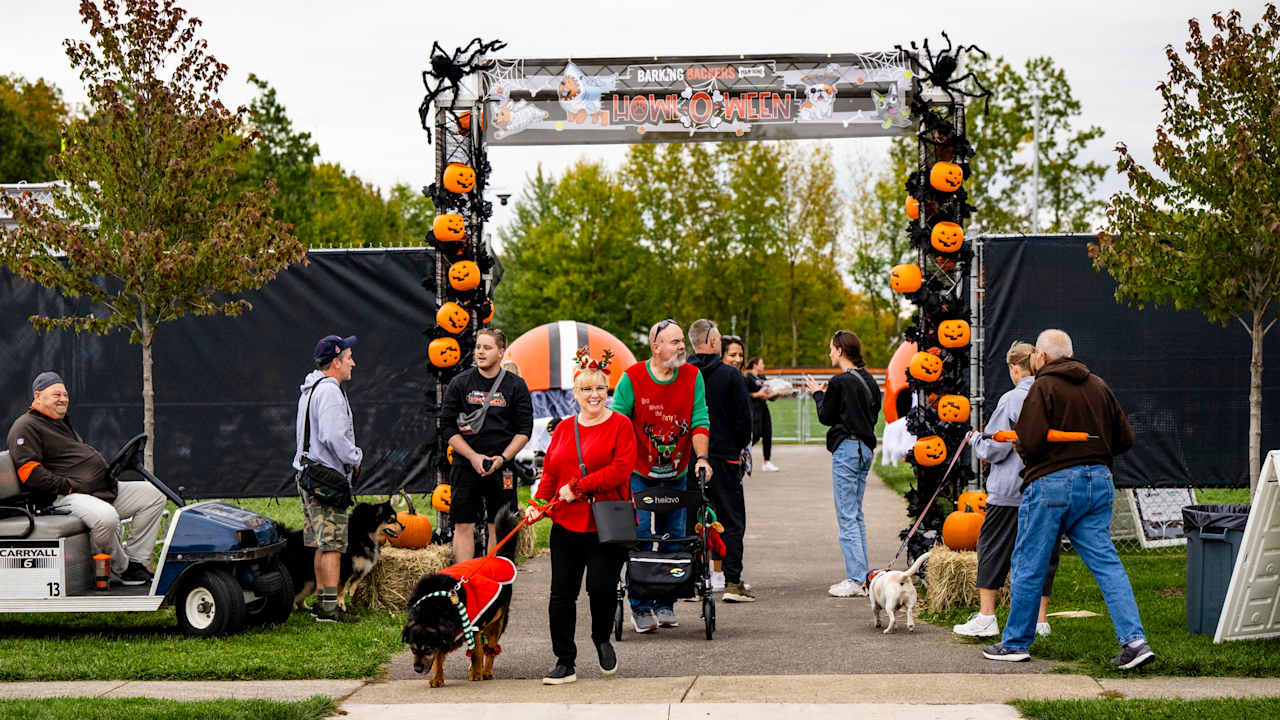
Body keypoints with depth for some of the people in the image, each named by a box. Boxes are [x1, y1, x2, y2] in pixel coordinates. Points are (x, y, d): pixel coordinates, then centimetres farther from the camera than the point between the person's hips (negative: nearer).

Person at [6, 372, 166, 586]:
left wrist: (107, 472, 15)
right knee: (106, 517, -39)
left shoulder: (62, 422, 27)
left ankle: (137, 562, -3)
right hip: (63, 497, -10)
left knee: (153, 496, 4)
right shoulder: (25, 428, -5)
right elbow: (29, 473, -17)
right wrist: (68, 486, -20)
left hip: (102, 490, 10)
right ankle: (120, 570, -14)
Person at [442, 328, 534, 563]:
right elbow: (448, 426, 1)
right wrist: (473, 456, -10)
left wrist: (502, 458, -10)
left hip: (501, 467, 0)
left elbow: (524, 430, 3)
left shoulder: (516, 385, 3)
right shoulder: (460, 383, 2)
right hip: (466, 465, 0)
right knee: (464, 526, -1)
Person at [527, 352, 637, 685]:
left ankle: (602, 638, 20)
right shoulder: (563, 429, 14)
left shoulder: (620, 425, -1)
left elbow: (620, 470, -12)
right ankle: (564, 663, 11)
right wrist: (538, 503, -2)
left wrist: (577, 487, -14)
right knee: (562, 593, 2)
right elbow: (550, 473, 15)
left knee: (601, 587, -11)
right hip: (566, 524, 4)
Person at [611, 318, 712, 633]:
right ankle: (641, 607, 2)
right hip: (639, 474, -3)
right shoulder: (632, 378, -8)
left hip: (676, 475, 3)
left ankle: (665, 604, 15)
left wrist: (701, 458, -14)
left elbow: (699, 421, 0)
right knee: (640, 540, -7)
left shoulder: (692, 377, 0)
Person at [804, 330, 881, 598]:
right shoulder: (869, 380, 10)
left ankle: (855, 580, -7)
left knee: (847, 516, -5)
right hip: (866, 448, 9)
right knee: (857, 515, 15)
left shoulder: (840, 381, -14)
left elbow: (826, 417, -7)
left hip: (847, 448, -9)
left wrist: (817, 394, 10)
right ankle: (863, 577, 15)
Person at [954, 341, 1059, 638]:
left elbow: (994, 449, -11)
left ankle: (986, 616, 5)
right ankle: (1041, 619, 11)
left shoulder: (1011, 400, -11)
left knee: (993, 547, 6)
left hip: (1011, 490, -4)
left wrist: (976, 439, 8)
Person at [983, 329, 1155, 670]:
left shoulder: (1043, 388, -8)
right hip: (1099, 482, 6)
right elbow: (1125, 439, 12)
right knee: (1106, 562, 4)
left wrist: (1017, 443, 6)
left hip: (1052, 483, -6)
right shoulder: (1099, 386, 10)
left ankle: (1015, 643, 14)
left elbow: (1029, 443, -16)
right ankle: (1134, 639, -7)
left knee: (1029, 565, 5)